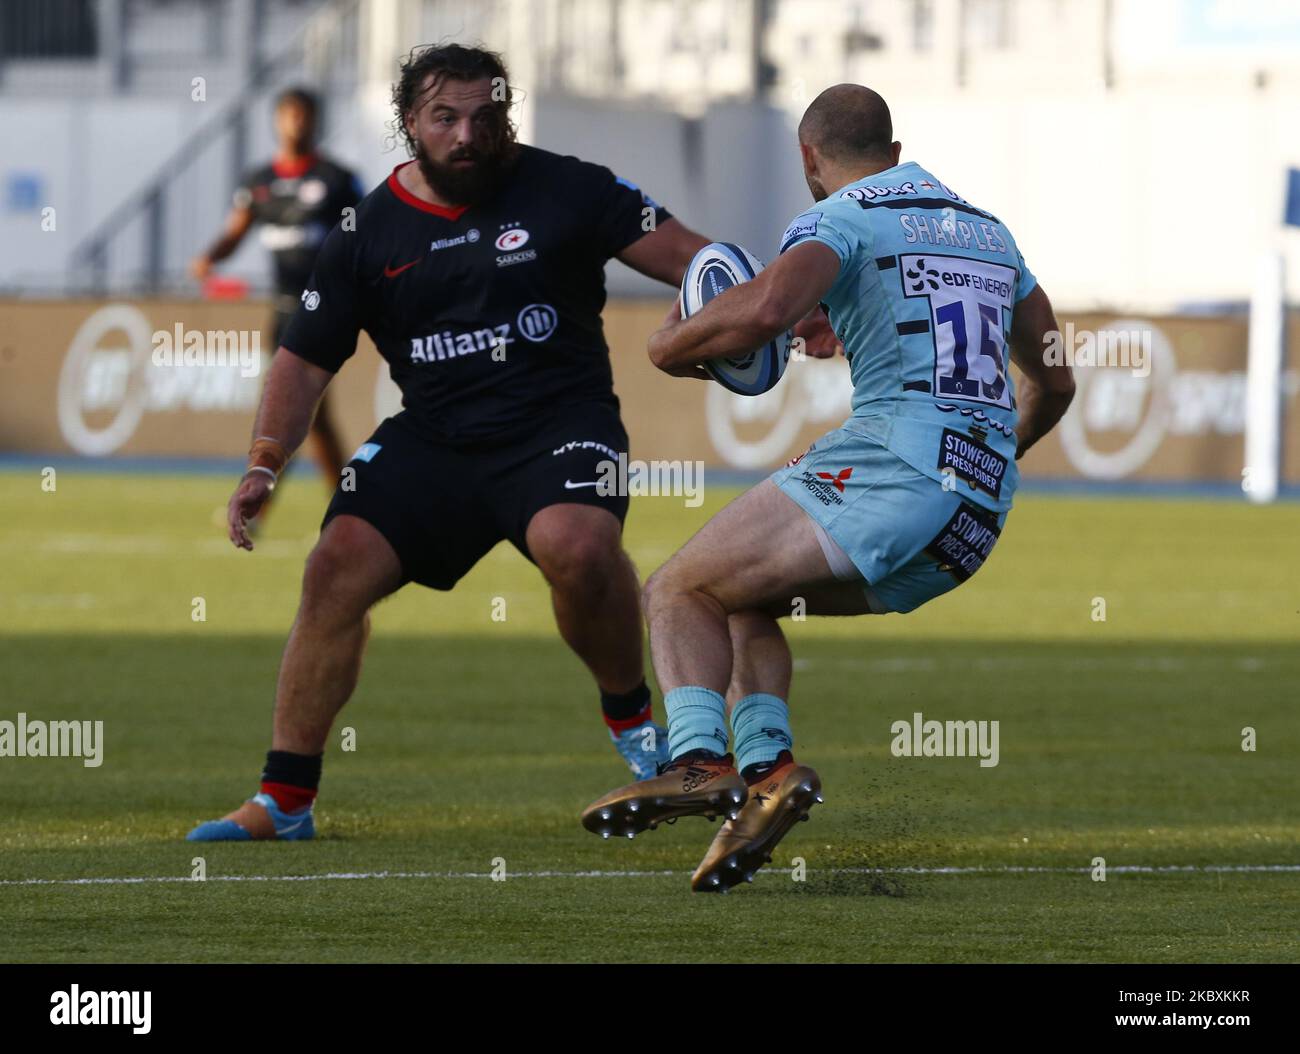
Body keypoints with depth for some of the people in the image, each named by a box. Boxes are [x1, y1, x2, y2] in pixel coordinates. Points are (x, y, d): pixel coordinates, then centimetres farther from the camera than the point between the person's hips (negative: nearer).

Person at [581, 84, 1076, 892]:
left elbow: (766, 309, -21)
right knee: (743, 600, 20)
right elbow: (1054, 382, 31)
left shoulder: (842, 218, 1)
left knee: (680, 592, -2)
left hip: (889, 469, -8)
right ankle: (765, 768, -5)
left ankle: (700, 759, -28)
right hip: (980, 511, 8)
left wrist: (672, 345, -2)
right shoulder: (988, 230, 24)